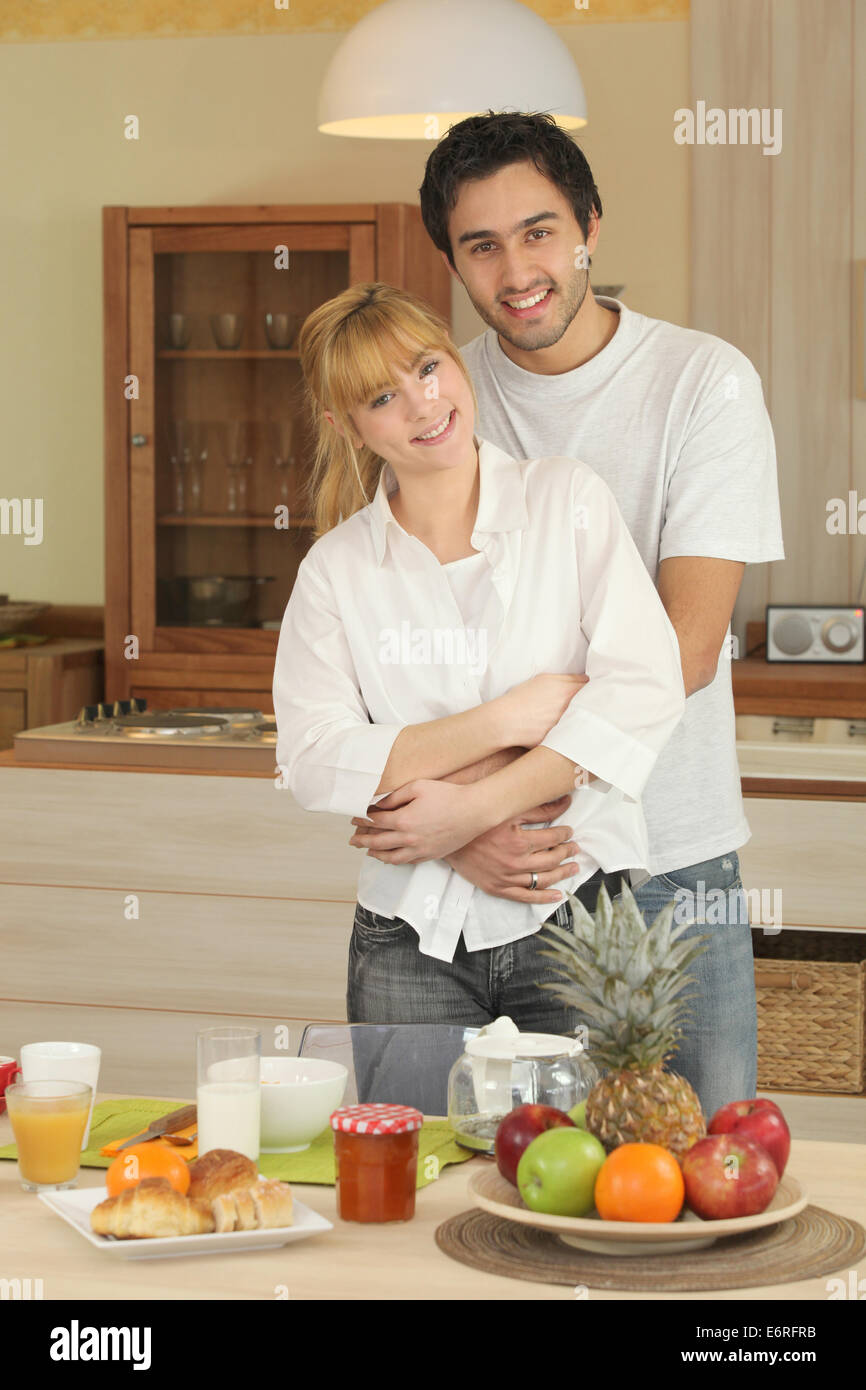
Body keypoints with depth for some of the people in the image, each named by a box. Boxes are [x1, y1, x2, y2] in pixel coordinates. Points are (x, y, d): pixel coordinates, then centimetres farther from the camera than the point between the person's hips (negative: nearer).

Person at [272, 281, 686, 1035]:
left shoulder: (567, 498, 3)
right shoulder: (334, 568, 6)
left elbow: (646, 690, -9)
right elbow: (314, 765, -6)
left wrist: (475, 808, -14)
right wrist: (510, 718, -14)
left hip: (578, 918, -1)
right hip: (412, 940, 1)